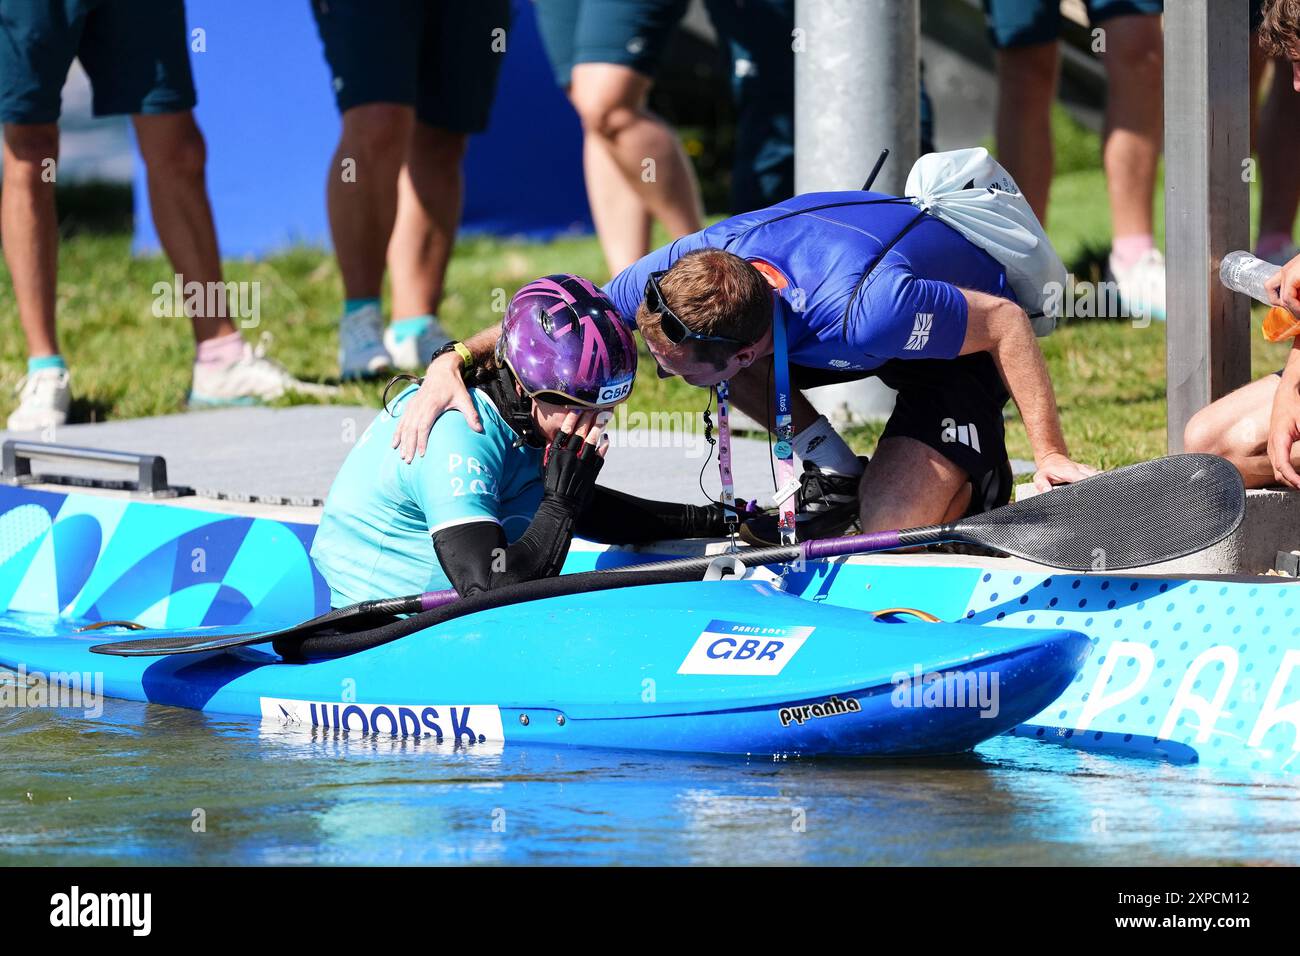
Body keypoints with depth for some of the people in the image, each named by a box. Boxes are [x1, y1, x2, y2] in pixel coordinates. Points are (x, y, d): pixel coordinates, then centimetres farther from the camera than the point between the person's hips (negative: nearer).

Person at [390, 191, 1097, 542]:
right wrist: (453, 362, -31)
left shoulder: (865, 312, -46)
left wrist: (1051, 455, -29)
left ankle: (978, 476, 9)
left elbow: (1004, 320, -32)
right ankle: (834, 471, 0)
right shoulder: (680, 272, -29)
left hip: (962, 318, -6)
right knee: (692, 330, -18)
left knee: (893, 529, -25)